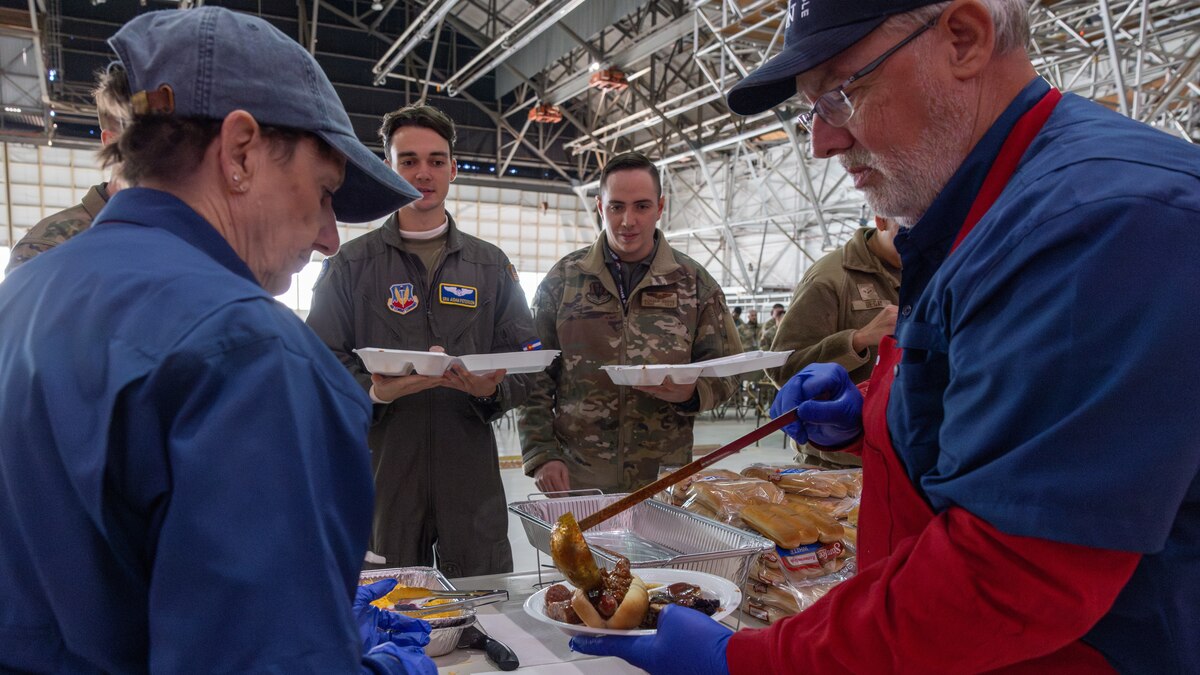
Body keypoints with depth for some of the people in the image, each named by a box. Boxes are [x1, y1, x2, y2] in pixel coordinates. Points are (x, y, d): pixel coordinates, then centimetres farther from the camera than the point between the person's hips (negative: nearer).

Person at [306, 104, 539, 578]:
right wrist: (373, 392, -18)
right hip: (382, 472, -1)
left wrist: (492, 389, -14)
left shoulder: (490, 265, 11)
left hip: (471, 473, 1)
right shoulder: (351, 264, 7)